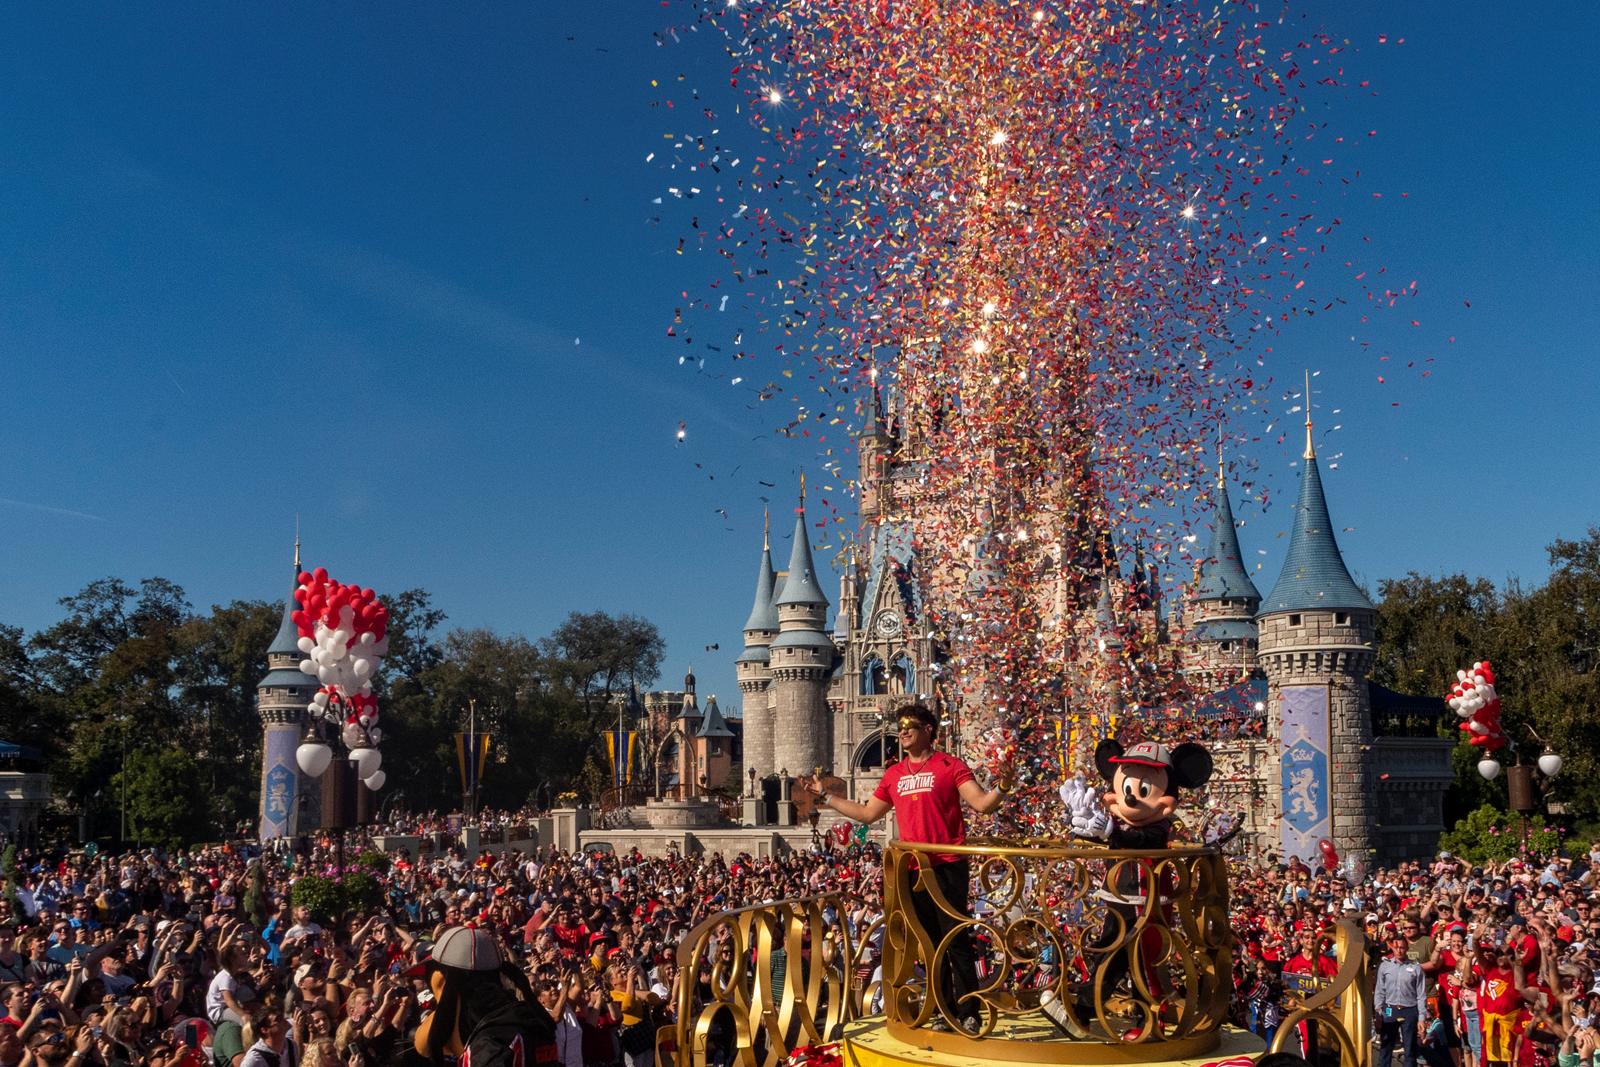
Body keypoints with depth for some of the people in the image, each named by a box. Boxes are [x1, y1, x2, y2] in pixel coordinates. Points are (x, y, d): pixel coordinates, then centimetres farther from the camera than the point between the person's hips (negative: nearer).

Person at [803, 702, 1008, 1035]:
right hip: (913, 869, 5)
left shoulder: (949, 766, -4)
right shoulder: (894, 774, 11)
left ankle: (969, 1013, 2)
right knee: (931, 943, 12)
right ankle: (943, 1010, 20)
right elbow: (868, 813, 20)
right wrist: (826, 798, 21)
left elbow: (981, 804, -14)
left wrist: (1001, 787, -35)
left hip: (948, 866, -5)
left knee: (957, 941, -5)